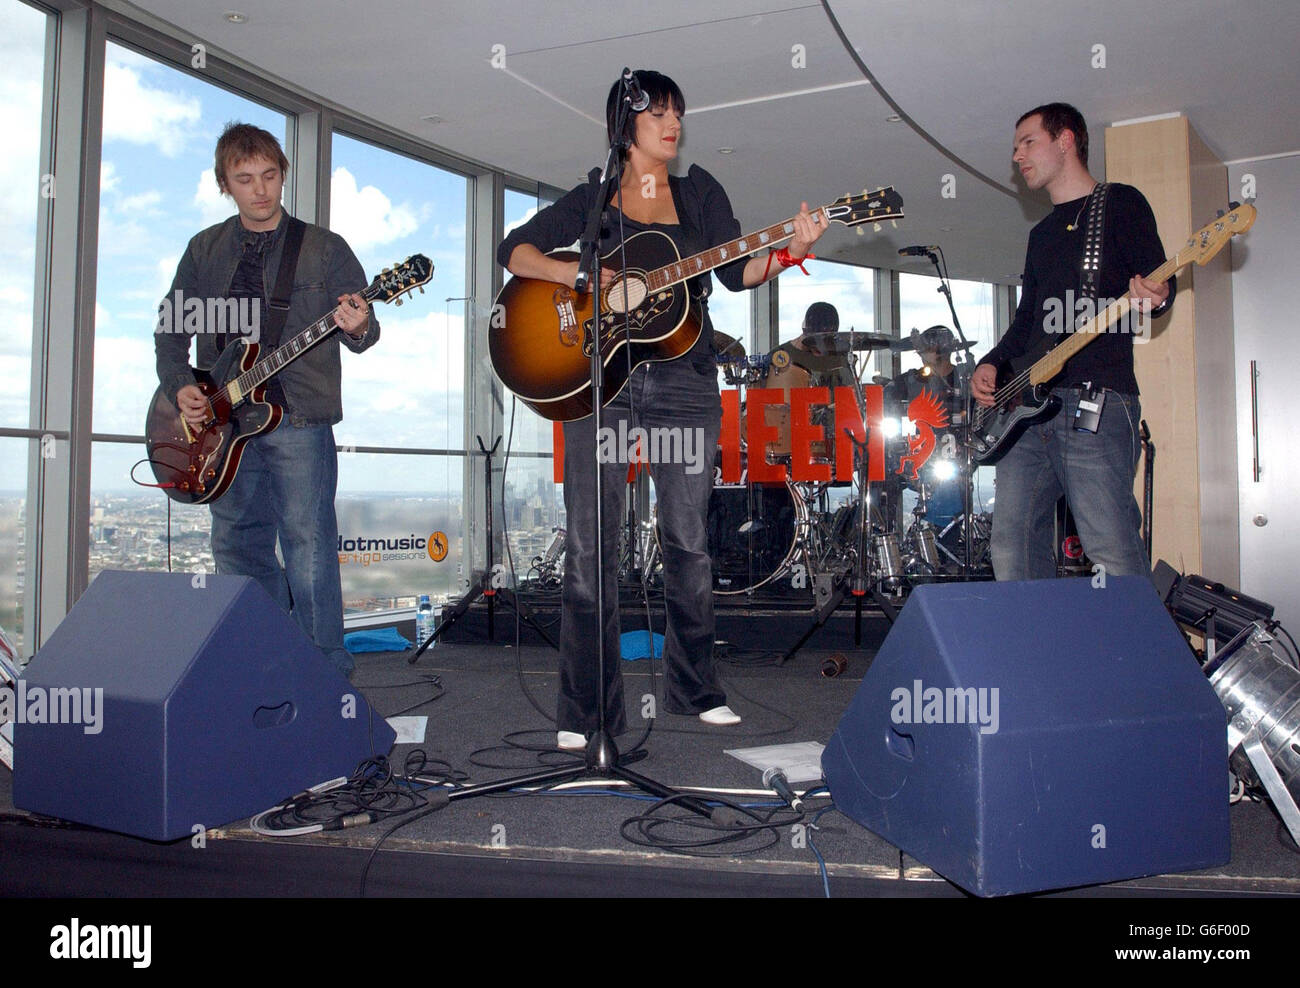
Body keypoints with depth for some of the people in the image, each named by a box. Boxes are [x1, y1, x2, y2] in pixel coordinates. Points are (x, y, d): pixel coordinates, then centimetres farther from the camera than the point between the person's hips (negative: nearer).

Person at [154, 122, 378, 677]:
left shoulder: (323, 248, 4)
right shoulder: (204, 250, 15)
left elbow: (362, 334, 2)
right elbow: (171, 331, 17)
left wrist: (358, 329, -22)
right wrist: (180, 386, 0)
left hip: (298, 420, -4)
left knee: (309, 548, -7)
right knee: (237, 549, 10)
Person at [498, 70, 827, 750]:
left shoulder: (698, 190, 16)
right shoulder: (591, 200, 12)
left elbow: (737, 269, 5)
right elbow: (515, 250, 6)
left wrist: (790, 251, -14)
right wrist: (572, 275, -11)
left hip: (684, 381, 2)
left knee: (687, 541, 4)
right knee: (589, 546, -5)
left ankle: (694, 687, 21)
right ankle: (586, 711, 3)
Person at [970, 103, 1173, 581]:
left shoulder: (1119, 203, 6)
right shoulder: (1042, 233, 27)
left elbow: (1159, 280, -3)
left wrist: (1155, 295, -27)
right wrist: (992, 363, 11)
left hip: (1096, 404, -7)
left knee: (1113, 556, -12)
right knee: (1013, 549, 3)